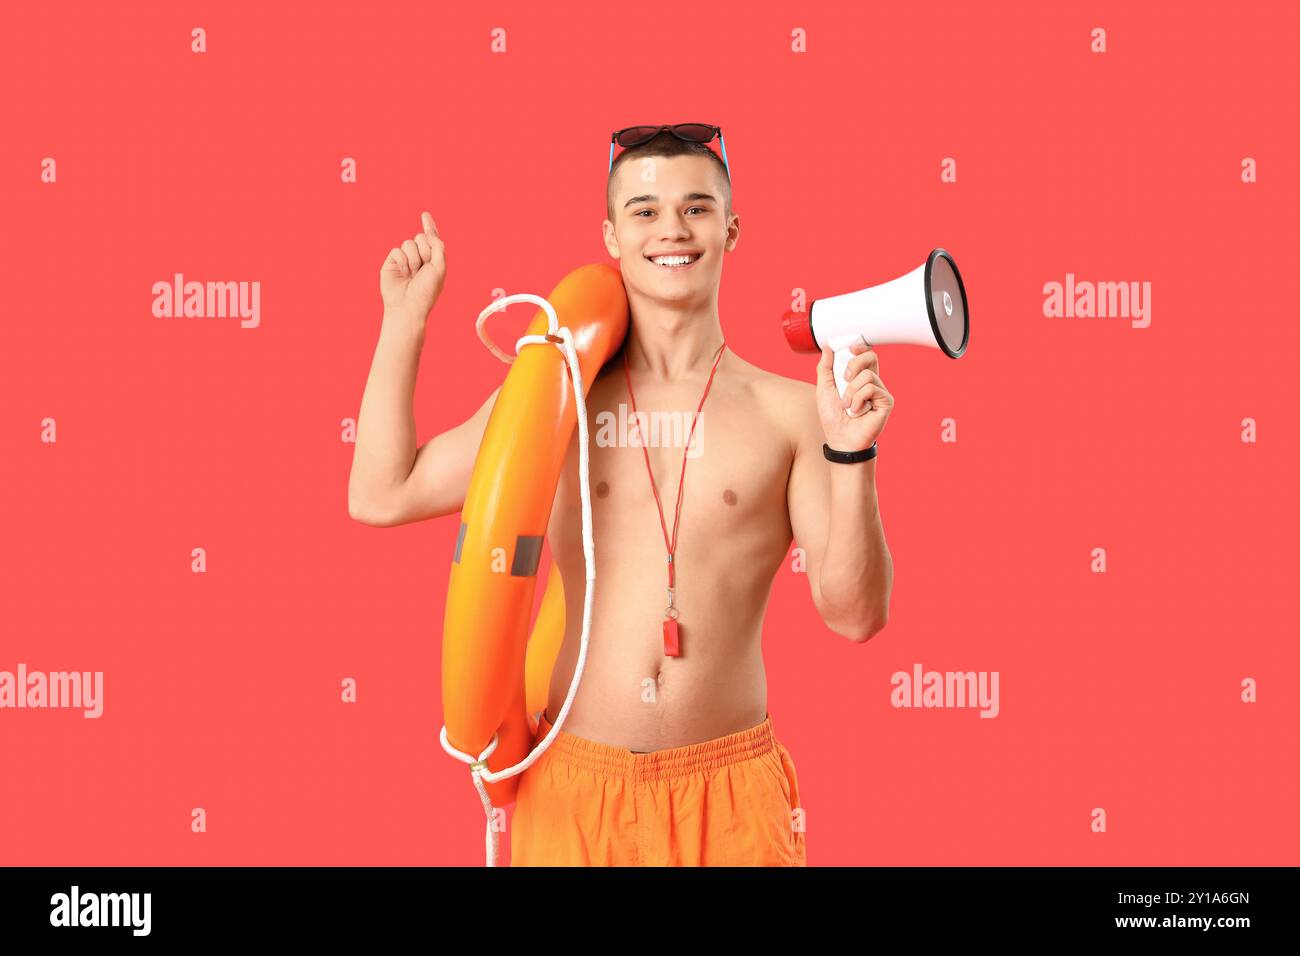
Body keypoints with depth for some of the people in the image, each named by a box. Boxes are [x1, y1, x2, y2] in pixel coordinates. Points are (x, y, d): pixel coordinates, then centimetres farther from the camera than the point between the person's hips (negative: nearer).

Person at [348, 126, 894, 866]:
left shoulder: (788, 412, -4)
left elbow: (856, 614, -5)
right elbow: (381, 495, 5)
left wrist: (851, 456, -19)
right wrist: (405, 319, 6)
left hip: (729, 794, -1)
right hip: (572, 785, 2)